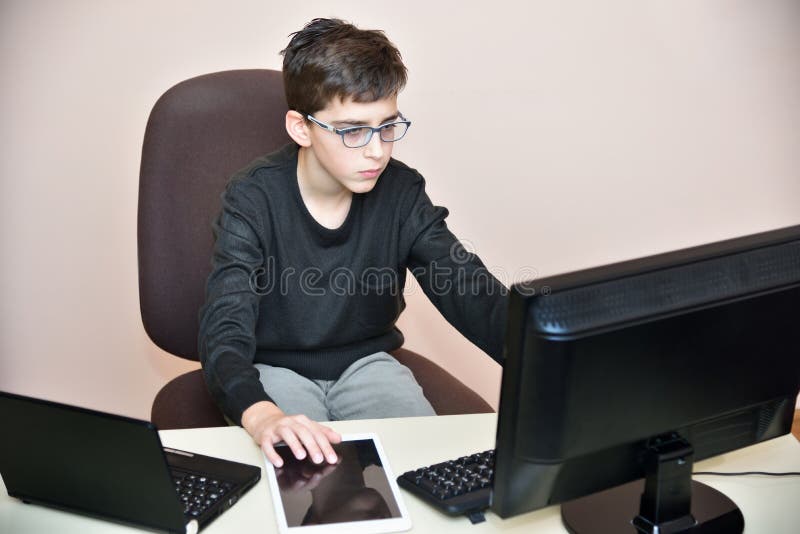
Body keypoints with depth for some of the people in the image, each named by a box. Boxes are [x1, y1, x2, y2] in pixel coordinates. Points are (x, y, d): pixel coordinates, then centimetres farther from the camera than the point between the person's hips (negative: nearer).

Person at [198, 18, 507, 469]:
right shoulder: (254, 200, -20)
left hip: (367, 362, 3)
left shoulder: (402, 195, -10)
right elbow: (225, 332, -29)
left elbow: (471, 291, -16)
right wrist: (262, 415, -52)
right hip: (276, 369, -3)